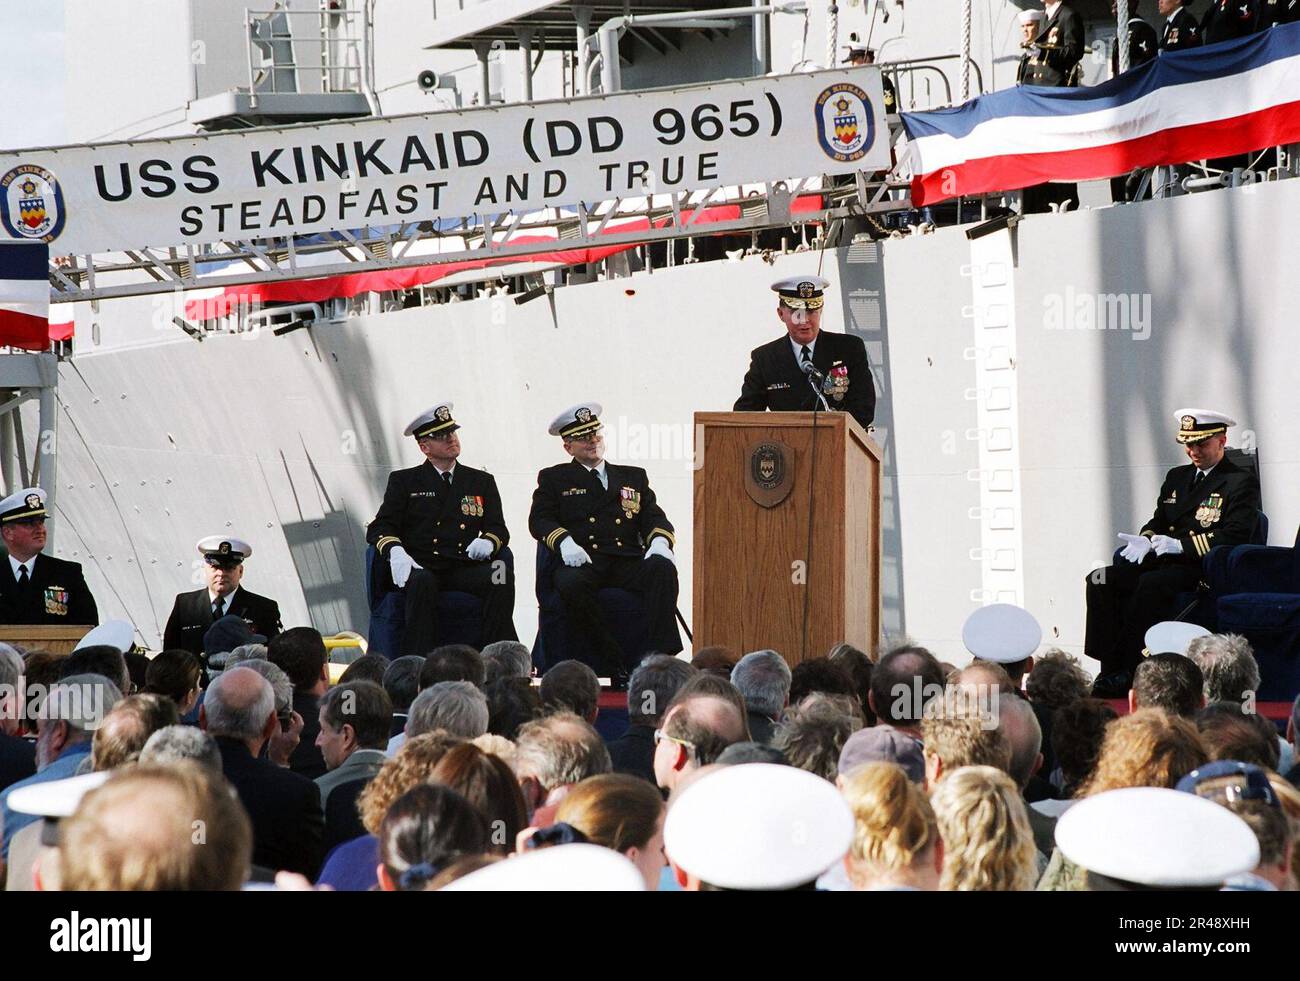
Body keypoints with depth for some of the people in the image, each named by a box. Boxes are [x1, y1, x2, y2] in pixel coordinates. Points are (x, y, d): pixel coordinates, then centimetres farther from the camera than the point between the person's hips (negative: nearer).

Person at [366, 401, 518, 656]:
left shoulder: (482, 482, 23)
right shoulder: (403, 481, 17)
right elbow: (379, 528, 8)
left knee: (501, 576, -30)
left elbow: (499, 529, 17)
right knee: (422, 581, -38)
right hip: (420, 566, -2)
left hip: (465, 570, 2)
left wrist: (488, 541, -9)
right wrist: (395, 551, -16)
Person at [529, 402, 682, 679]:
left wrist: (660, 542, -8)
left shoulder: (633, 477, 27)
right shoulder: (553, 479, 20)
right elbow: (540, 519, 6)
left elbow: (654, 518, 17)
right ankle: (617, 667, -33)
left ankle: (660, 659, -37)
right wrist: (565, 542, -16)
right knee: (570, 583, -38)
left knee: (663, 568, -31)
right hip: (584, 562, -2)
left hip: (629, 561, 2)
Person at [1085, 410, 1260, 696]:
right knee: (1100, 580, -15)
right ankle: (1110, 670, -20)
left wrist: (1182, 544, -22)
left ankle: (1129, 675, -32)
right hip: (1163, 562, 7)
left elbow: (1236, 536, -13)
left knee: (1151, 584, -36)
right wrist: (1145, 540, -2)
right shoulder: (1177, 477, 23)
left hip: (1204, 568, -7)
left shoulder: (1241, 483, -1)